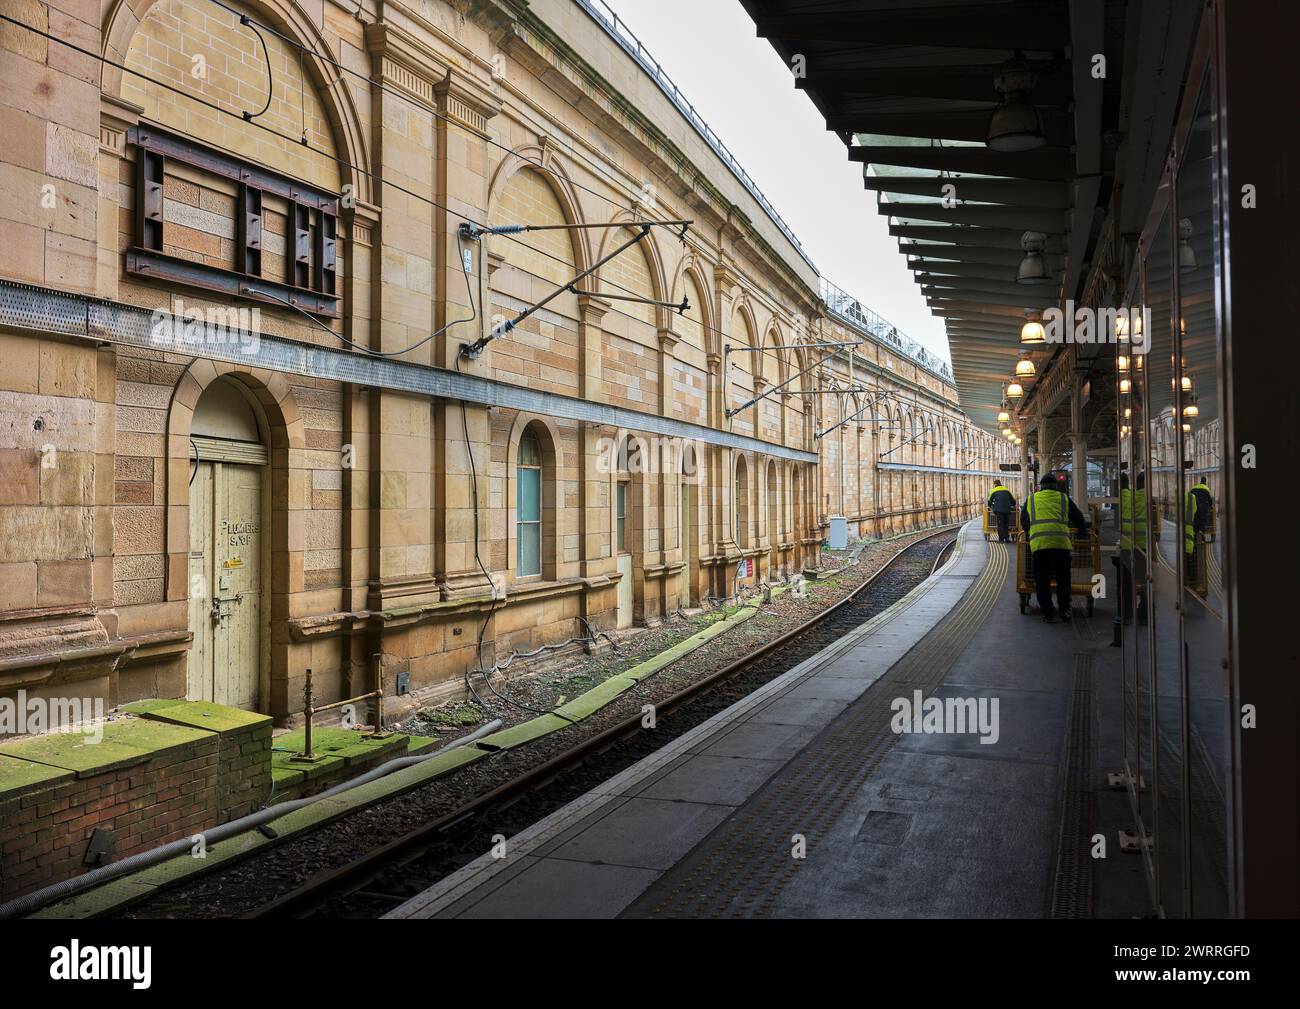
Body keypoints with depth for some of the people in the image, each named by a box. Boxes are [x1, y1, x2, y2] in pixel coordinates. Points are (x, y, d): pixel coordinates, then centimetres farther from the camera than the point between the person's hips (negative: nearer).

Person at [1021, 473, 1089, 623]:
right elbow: (1079, 518, 27)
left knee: (1042, 579, 7)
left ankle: (1048, 613, 8)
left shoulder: (1031, 499, 21)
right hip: (1061, 540, 0)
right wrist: (1083, 531, 45)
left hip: (1038, 541, 0)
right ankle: (1064, 609, 20)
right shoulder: (1064, 498, 20)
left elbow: (1024, 523, 29)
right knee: (1063, 577, 16)